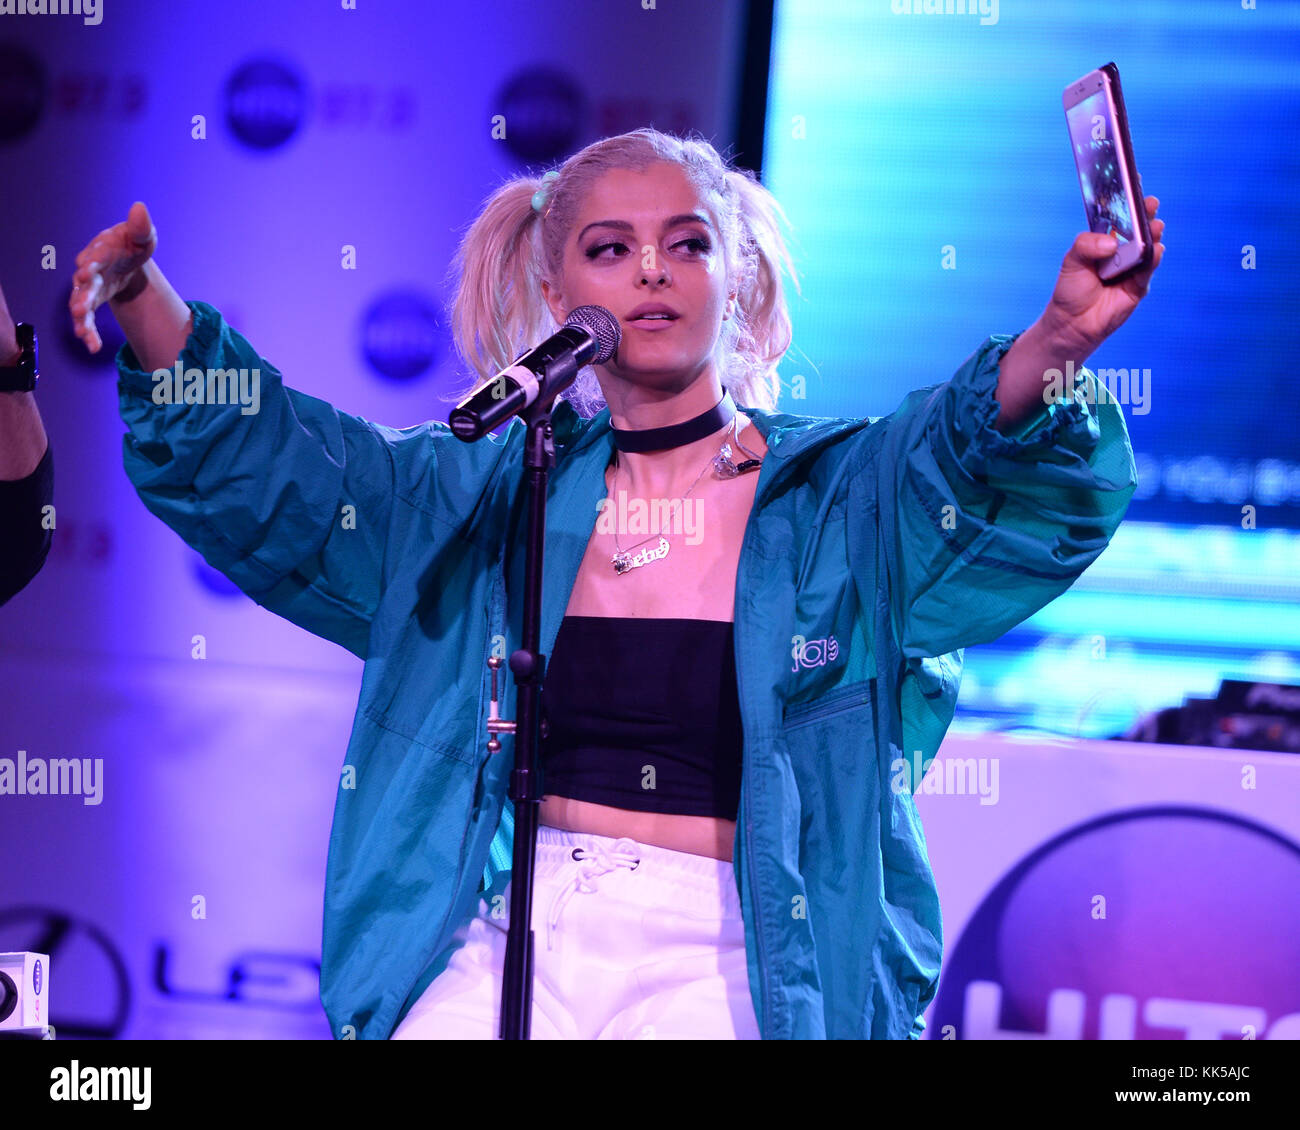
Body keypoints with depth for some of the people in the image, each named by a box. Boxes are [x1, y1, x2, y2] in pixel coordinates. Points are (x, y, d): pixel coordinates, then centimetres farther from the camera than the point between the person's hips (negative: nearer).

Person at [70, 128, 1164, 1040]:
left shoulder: (851, 494, 3)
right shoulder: (487, 497, 12)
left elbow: (1020, 469, -15)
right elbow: (258, 462, 10)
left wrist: (1060, 342, -38)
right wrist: (143, 301, -7)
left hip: (728, 961, -2)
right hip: (509, 942, 2)